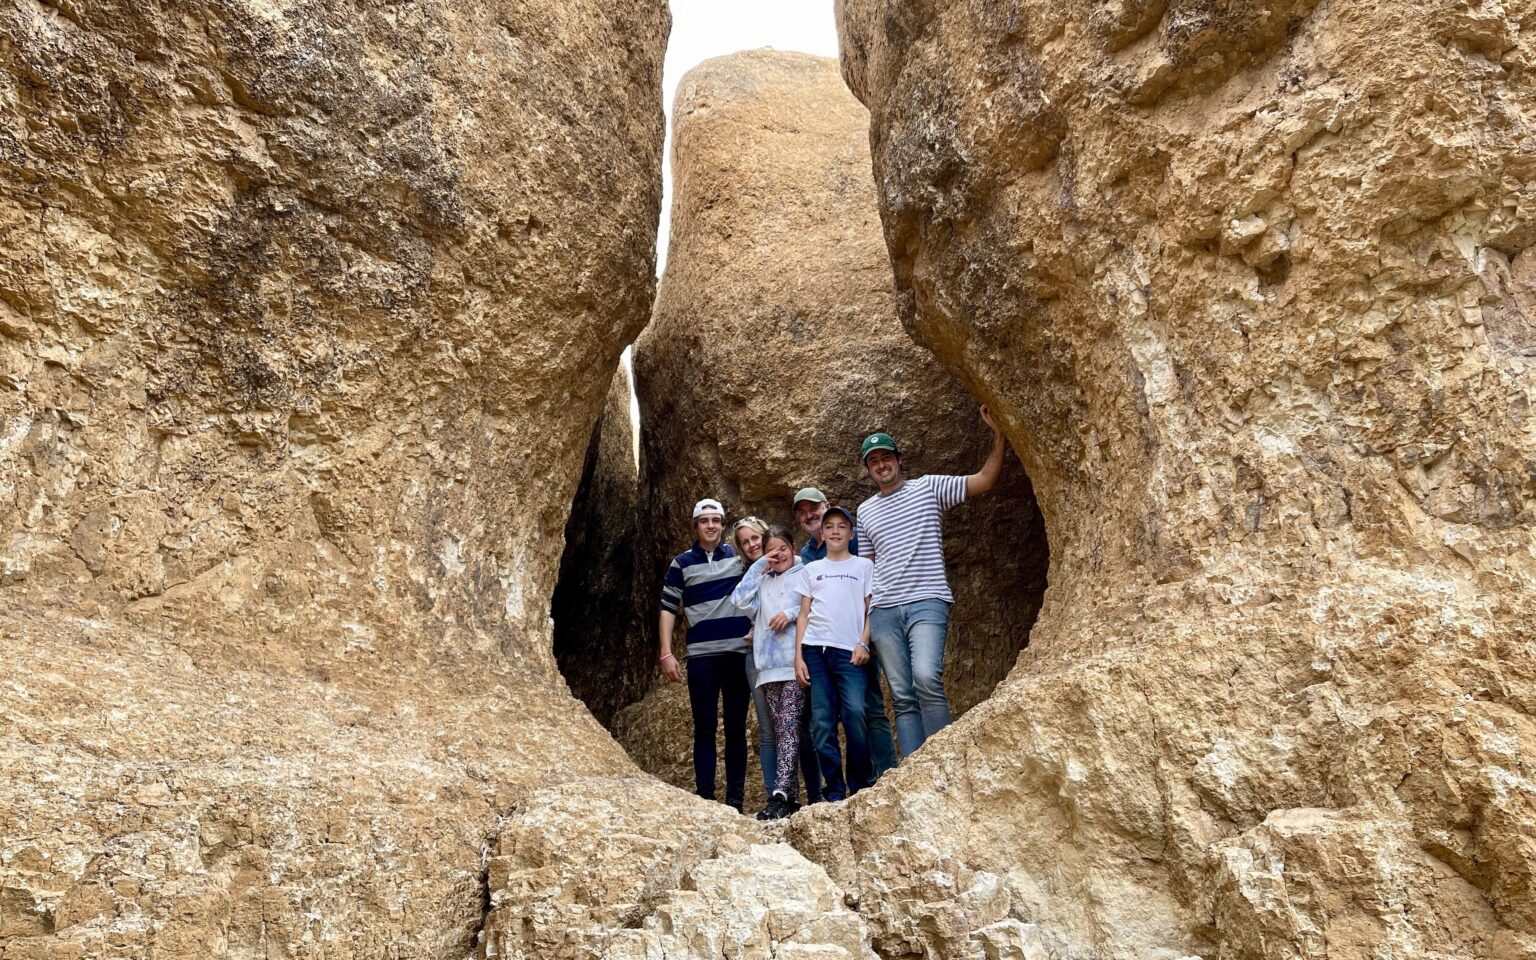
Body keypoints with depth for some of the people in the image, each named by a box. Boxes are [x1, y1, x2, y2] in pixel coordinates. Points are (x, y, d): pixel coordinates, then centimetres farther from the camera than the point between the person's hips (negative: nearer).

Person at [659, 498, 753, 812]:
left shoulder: (740, 556, 7)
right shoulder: (682, 563, 4)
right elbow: (668, 608, 2)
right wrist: (666, 653, -5)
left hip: (740, 653, 1)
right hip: (701, 656, -1)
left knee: (736, 727, 6)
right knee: (704, 728, 2)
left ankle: (735, 798, 13)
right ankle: (705, 797, 6)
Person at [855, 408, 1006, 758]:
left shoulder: (929, 487, 8)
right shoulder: (865, 511, 19)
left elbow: (985, 480, 0)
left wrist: (997, 433, -10)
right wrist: (863, 622, 14)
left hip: (927, 602, -4)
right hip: (883, 611, 4)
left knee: (926, 678, -25)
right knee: (902, 697, 1)